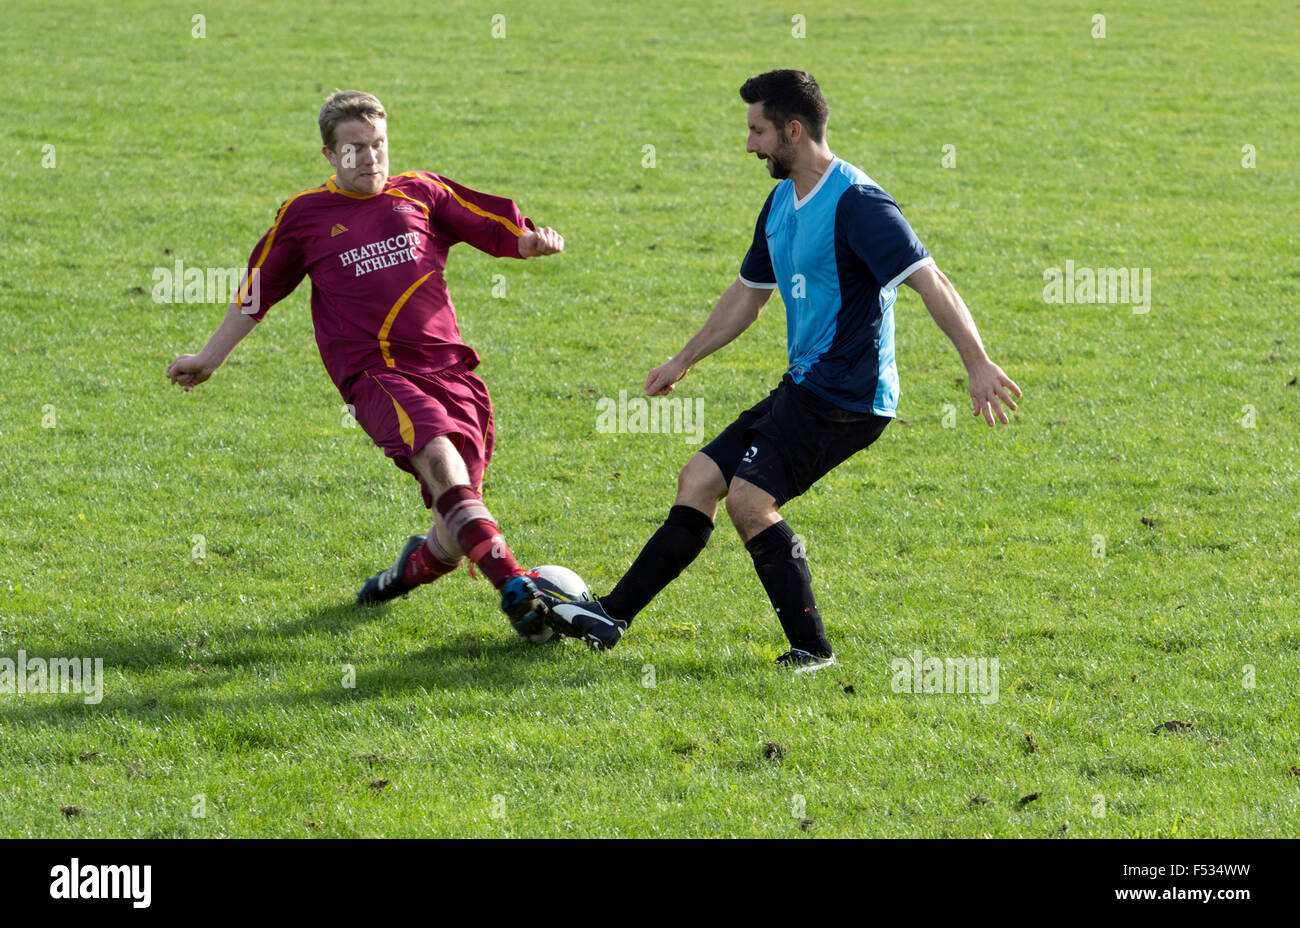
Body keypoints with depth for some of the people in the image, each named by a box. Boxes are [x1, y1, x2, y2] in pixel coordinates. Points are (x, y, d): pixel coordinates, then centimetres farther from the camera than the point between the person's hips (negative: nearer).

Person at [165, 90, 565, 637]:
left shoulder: (421, 193, 16)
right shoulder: (303, 215, 13)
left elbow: (505, 232, 15)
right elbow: (256, 293, 23)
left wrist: (535, 241, -6)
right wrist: (209, 358, 22)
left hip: (449, 367, 3)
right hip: (376, 373, -3)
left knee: (455, 536, -3)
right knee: (439, 454, -33)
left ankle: (410, 569, 33)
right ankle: (515, 590, -43)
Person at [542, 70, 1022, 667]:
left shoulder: (855, 203, -17)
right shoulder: (782, 203, 14)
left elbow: (930, 282, -22)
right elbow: (747, 294, 27)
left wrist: (979, 365, -30)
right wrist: (683, 362, 32)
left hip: (847, 394, -9)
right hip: (804, 389, 9)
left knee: (749, 499, -17)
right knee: (700, 479, 6)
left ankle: (811, 648, -8)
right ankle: (613, 617, 9)